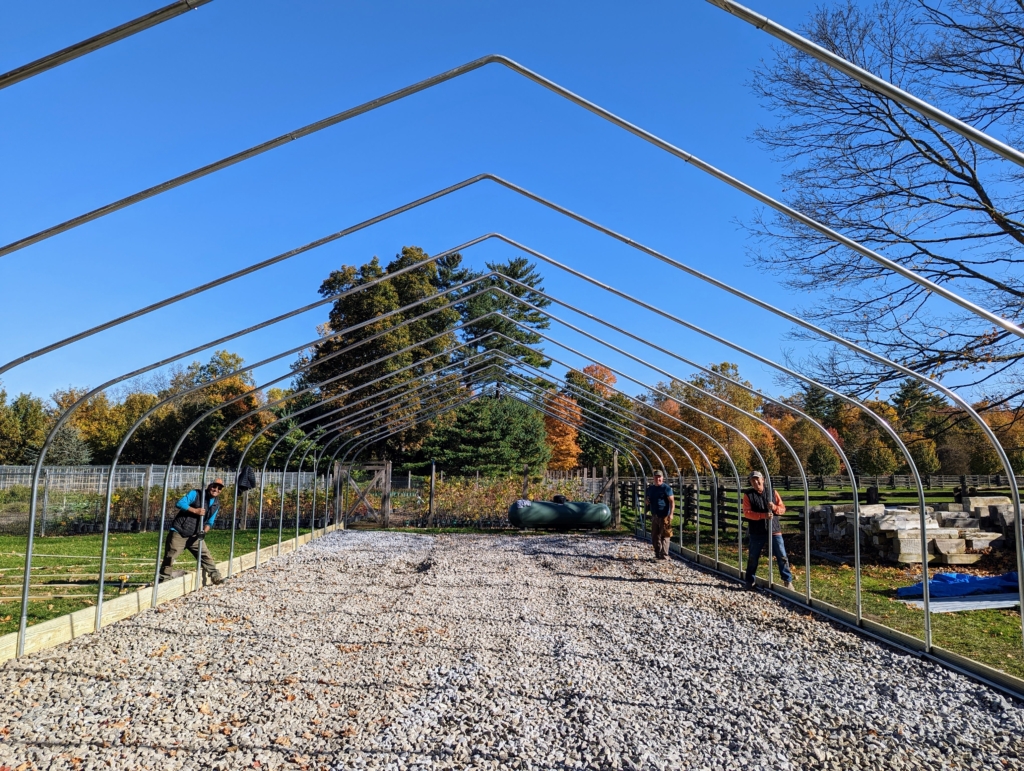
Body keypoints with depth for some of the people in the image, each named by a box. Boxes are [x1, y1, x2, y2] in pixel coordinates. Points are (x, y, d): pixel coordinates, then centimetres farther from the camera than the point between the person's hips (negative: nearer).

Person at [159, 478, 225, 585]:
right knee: (169, 557, -4)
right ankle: (164, 579, 7)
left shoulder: (216, 505, 10)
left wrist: (205, 531, -5)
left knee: (205, 555, 0)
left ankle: (215, 576, 2)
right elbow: (180, 503, -19)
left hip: (194, 536, 5)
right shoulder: (195, 494, -8)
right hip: (178, 533, -5)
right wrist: (195, 510, -23)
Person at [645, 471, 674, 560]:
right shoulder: (650, 488, 14)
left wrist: (671, 514, -22)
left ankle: (664, 555, -2)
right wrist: (646, 501, 0)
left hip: (664, 516, -7)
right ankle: (658, 554, 22)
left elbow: (672, 501, -13)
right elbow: (645, 499, 25)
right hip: (654, 516, 7)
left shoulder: (666, 488, -7)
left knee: (664, 536, -5)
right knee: (655, 536, 12)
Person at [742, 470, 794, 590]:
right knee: (753, 557, 7)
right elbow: (747, 513, -10)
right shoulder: (748, 495, -1)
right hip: (756, 532, -1)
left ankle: (788, 581, 13)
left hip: (774, 530, 1)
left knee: (782, 556, 1)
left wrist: (774, 507, -17)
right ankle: (750, 581, 21)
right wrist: (763, 515, -22)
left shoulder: (772, 493, 4)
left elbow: (783, 508, 6)